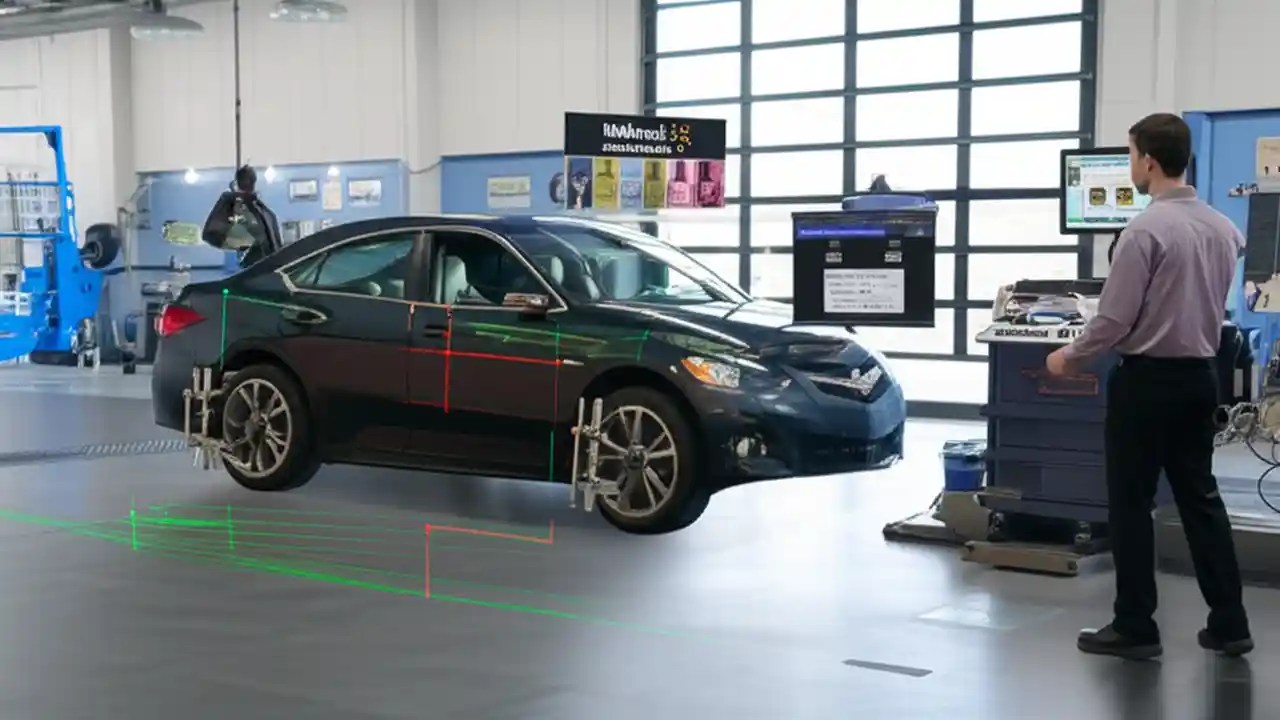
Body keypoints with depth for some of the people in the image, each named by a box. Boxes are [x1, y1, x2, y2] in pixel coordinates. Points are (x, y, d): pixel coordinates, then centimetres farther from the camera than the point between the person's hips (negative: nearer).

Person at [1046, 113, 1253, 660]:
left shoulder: (1145, 230, -18)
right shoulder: (1223, 228, 6)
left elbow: (1114, 318, -15)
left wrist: (1070, 359, 0)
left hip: (1147, 379, -7)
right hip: (1200, 374, 7)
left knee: (1132, 504, 2)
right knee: (1200, 496, 14)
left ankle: (1135, 629, 8)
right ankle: (1229, 623, 16)